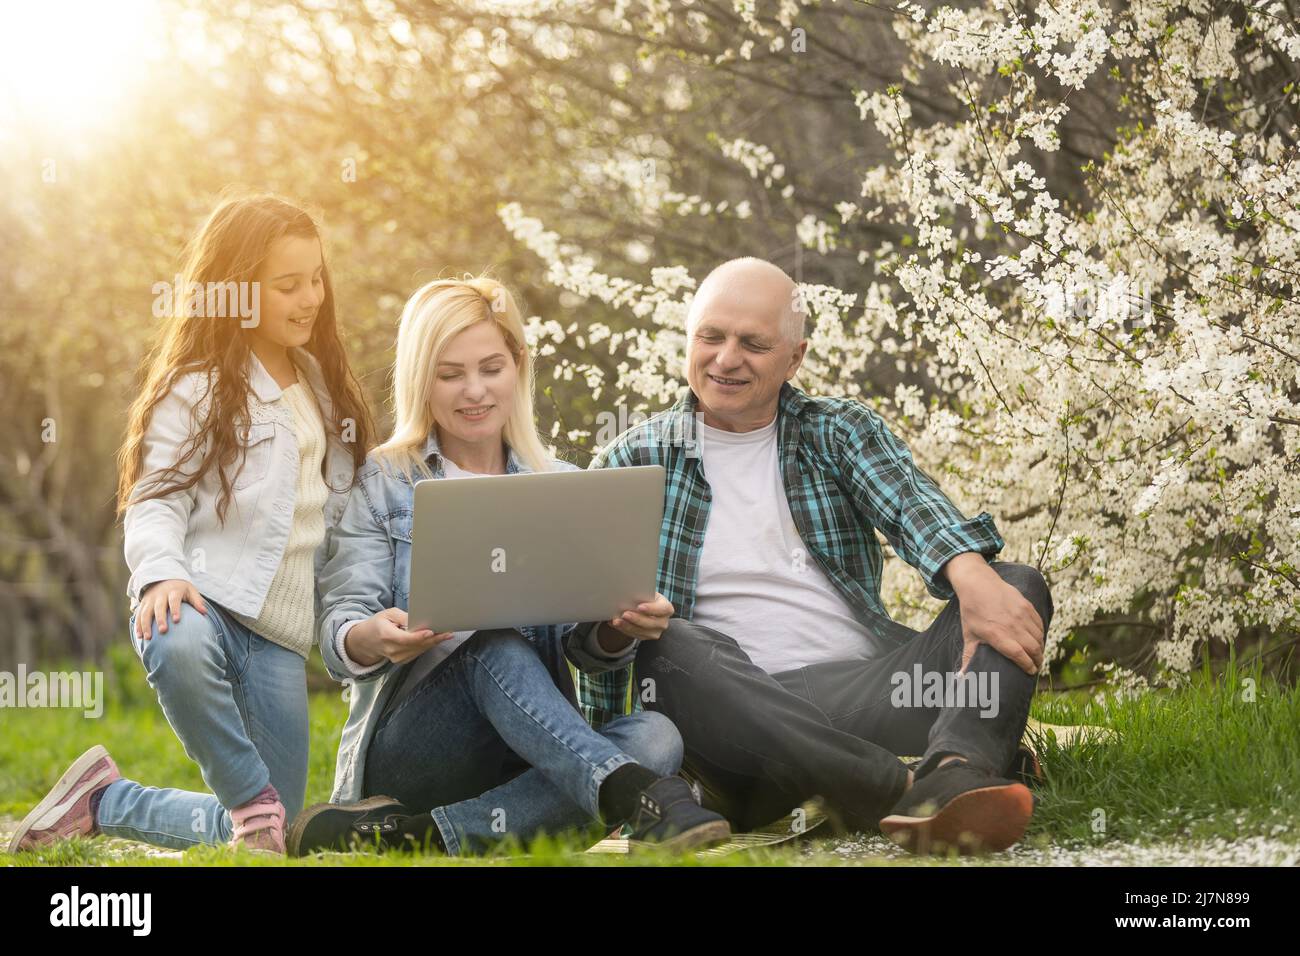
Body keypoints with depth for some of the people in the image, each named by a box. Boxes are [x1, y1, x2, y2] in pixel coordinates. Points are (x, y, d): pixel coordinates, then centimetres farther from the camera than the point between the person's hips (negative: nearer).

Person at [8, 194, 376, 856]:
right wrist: (161, 574, -31)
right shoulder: (195, 390, -2)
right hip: (203, 601, -6)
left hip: (279, 632, 6)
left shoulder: (321, 385, 19)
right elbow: (155, 502, -10)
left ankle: (103, 802, 20)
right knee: (180, 651, -45)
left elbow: (343, 509, 25)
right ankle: (255, 797, -20)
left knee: (261, 840, 1)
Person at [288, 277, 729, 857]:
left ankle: (411, 832, -37)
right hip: (407, 754, -3)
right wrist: (371, 640, -30)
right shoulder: (381, 485, 7)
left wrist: (624, 625, -18)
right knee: (495, 648, -33)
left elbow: (584, 648, 8)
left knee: (655, 737, -29)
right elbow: (338, 638, -4)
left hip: (534, 756, 3)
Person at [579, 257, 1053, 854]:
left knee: (1019, 588, -17)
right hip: (739, 711, -2)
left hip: (862, 687, 2)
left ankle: (954, 780, -48)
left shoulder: (841, 431, 15)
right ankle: (900, 790, -47)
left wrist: (972, 576, -30)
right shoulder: (631, 463, 12)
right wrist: (613, 624, -21)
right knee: (670, 647, -34)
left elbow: (909, 503, -7)